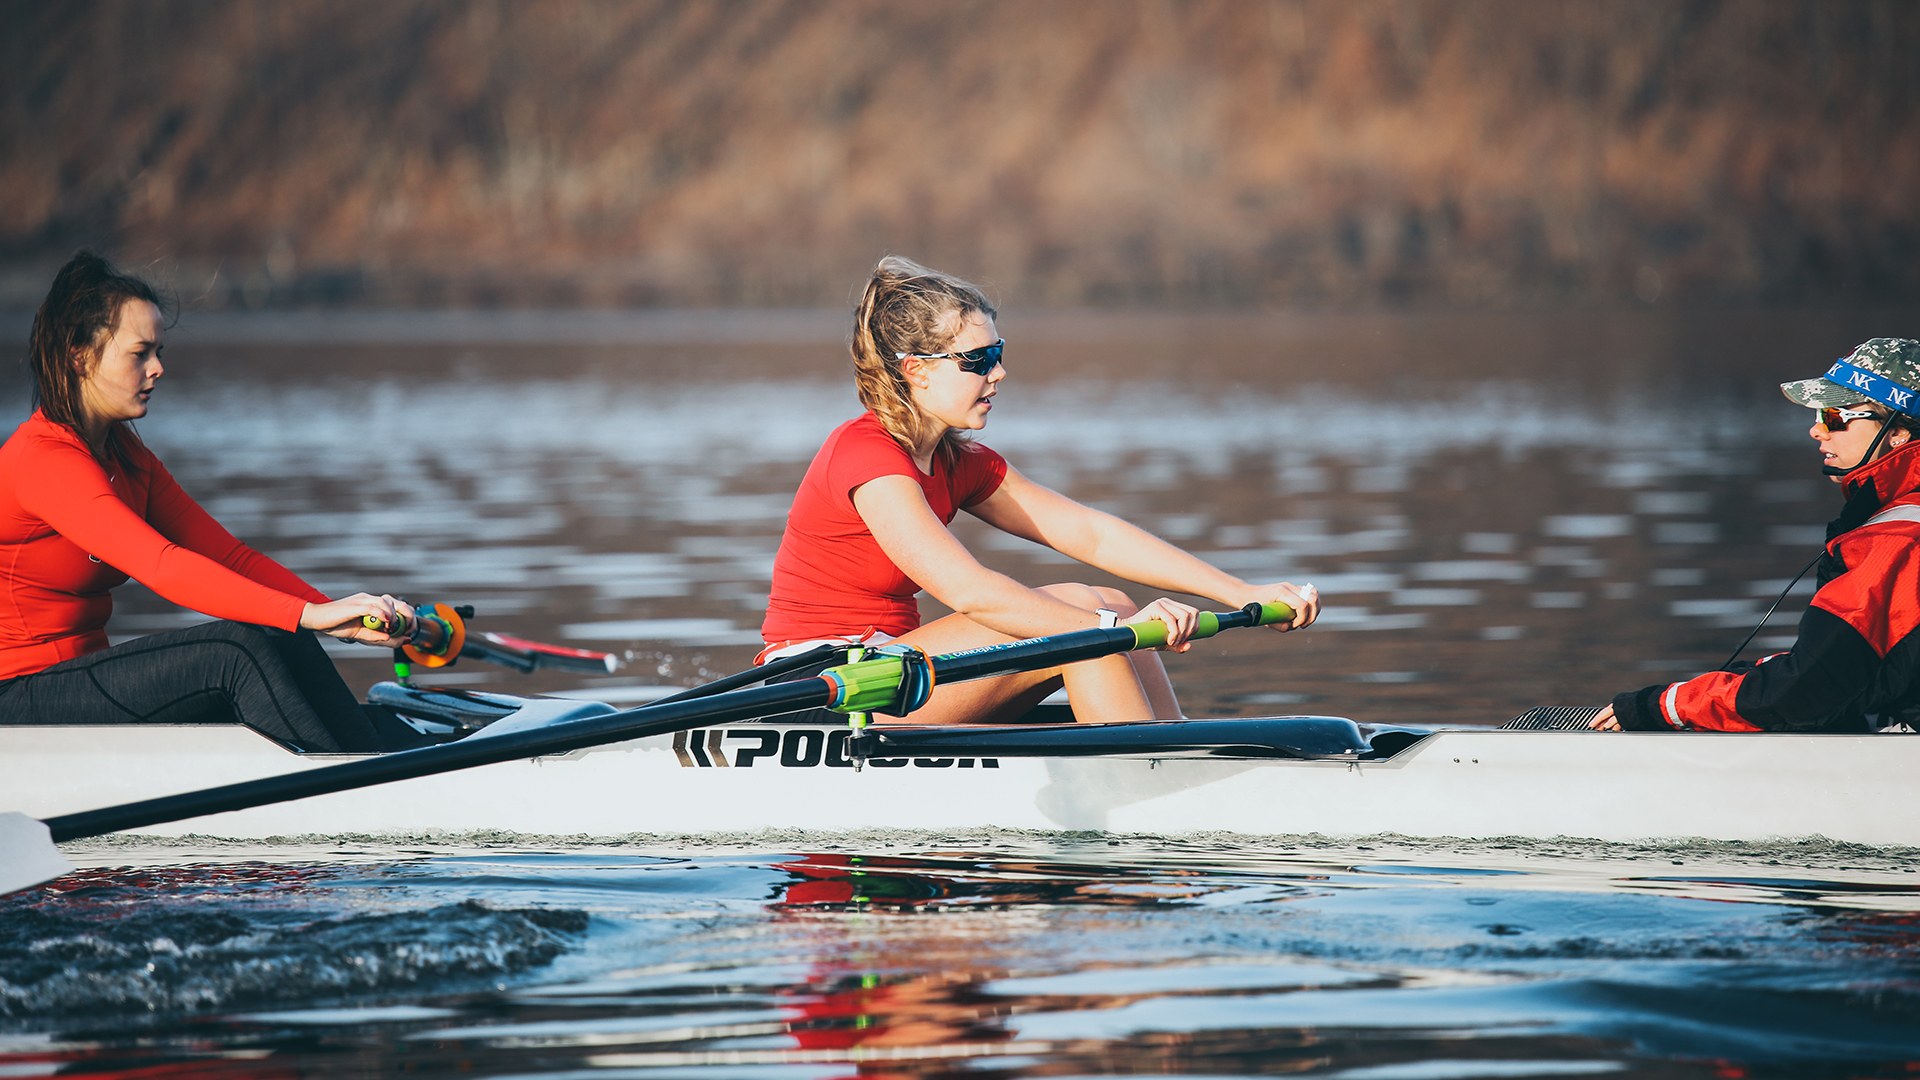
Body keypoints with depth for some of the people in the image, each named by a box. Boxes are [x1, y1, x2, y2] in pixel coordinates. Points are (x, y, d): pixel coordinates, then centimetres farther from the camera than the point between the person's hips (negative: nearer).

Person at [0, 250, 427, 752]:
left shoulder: (127, 457, 13)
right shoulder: (42, 460, -18)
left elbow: (229, 556, 5)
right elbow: (163, 567, -30)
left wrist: (343, 617, -10)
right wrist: (308, 616, -35)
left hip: (84, 668, 9)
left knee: (283, 644, -11)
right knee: (239, 650, -23)